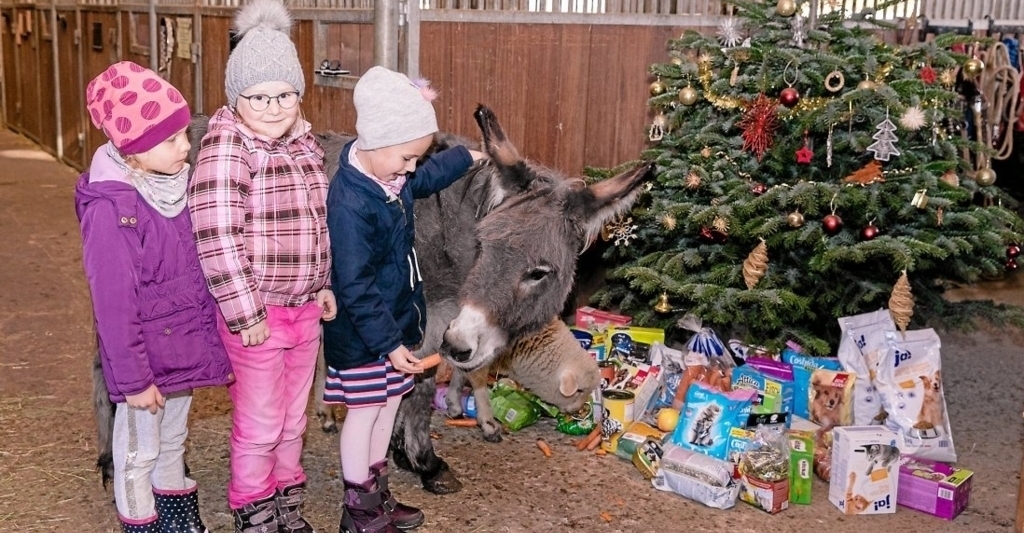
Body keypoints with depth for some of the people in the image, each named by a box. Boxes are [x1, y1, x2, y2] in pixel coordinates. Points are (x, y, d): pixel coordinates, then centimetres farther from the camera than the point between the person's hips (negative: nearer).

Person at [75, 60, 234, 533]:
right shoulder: (111, 208, -24)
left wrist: (210, 338, 13)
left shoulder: (176, 182, -2)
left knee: (174, 440, 24)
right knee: (139, 452, 13)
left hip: (183, 346, 7)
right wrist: (133, 378, -16)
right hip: (146, 354, -7)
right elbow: (113, 302, -21)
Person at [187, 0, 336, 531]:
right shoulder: (226, 146, -18)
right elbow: (217, 238, -22)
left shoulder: (303, 141, 5)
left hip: (306, 307, 7)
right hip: (257, 314, -7)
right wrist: (245, 313, -20)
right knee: (259, 424, 7)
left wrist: (322, 285, 15)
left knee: (293, 417, 20)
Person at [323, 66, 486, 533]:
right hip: (364, 334, -9)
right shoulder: (351, 204, -28)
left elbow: (423, 182, 25)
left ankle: (377, 494, 33)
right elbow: (356, 288, -26)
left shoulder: (391, 176, -2)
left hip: (396, 319, 9)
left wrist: (465, 158, 34)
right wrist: (387, 342, -24)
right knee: (365, 411, 5)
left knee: (389, 406, 17)